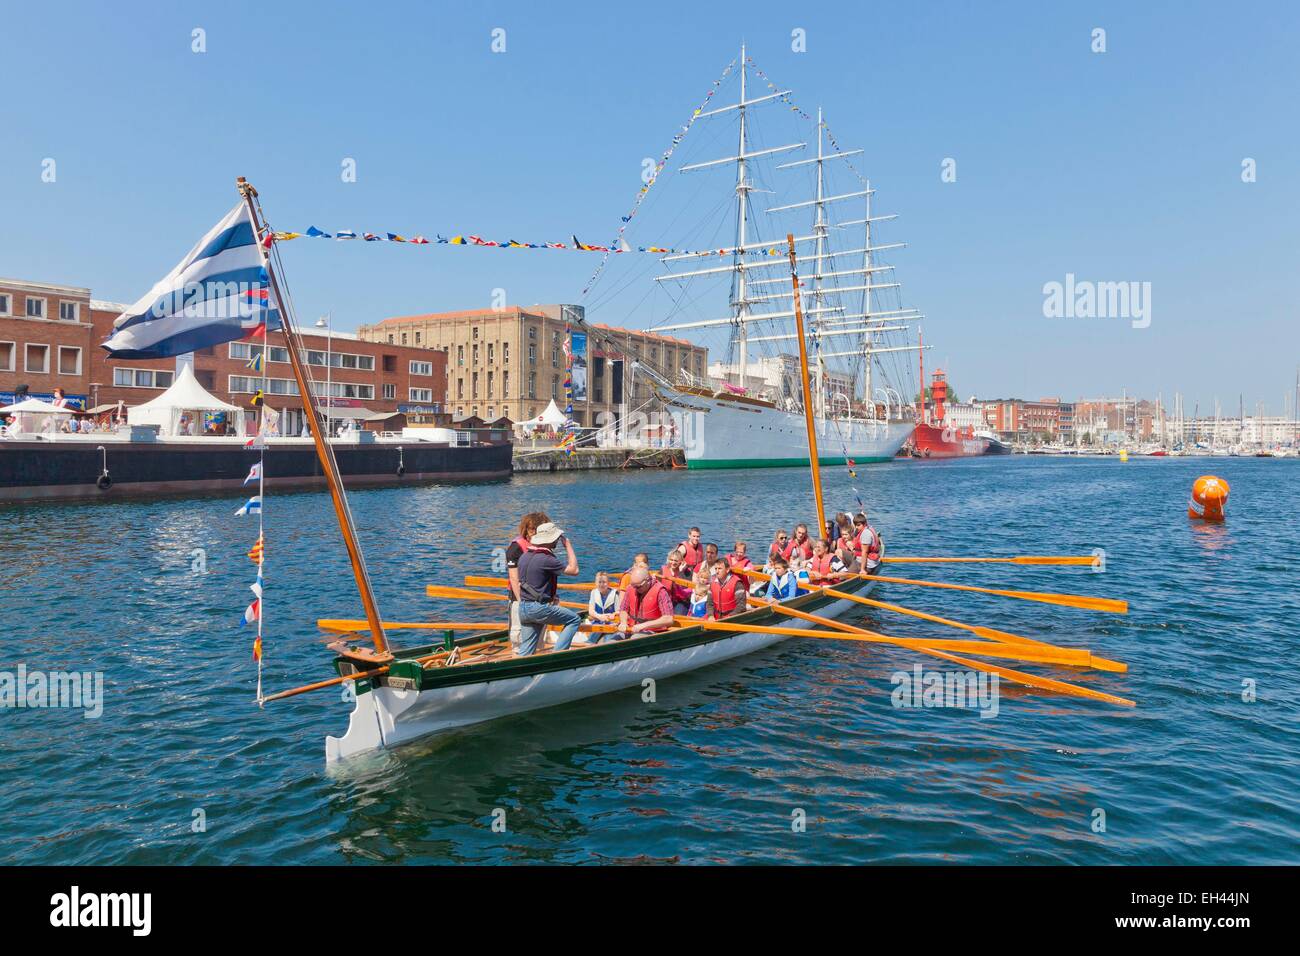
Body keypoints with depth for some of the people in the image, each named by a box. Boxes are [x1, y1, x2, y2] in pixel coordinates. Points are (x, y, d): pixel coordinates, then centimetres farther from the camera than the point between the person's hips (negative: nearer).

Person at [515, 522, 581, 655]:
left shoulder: (524, 556, 10)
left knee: (525, 651, 12)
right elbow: (574, 569, -11)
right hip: (539, 608, -8)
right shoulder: (546, 559, -16)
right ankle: (558, 654, -2)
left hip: (523, 608, 8)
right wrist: (568, 546, 0)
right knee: (574, 619, 6)